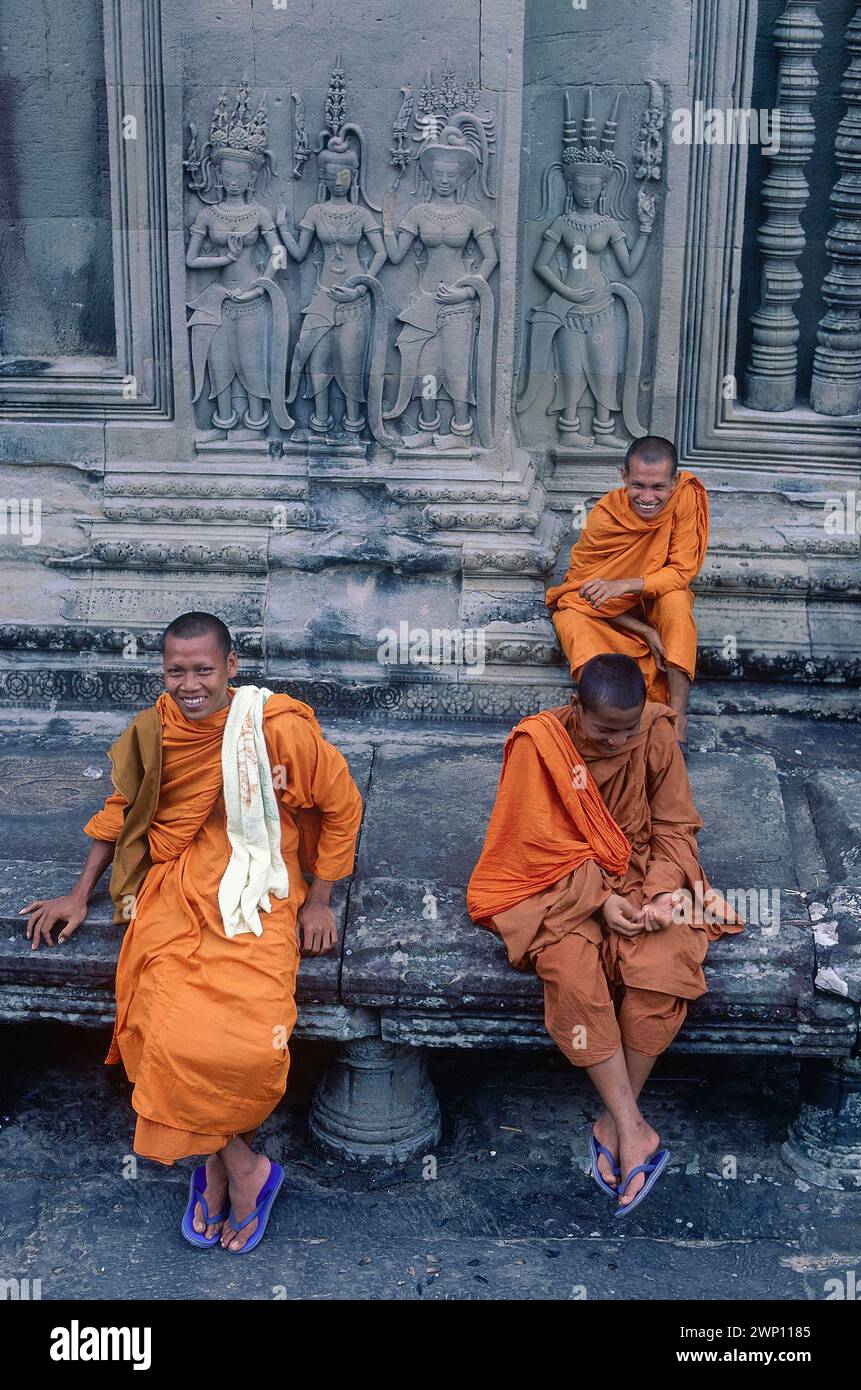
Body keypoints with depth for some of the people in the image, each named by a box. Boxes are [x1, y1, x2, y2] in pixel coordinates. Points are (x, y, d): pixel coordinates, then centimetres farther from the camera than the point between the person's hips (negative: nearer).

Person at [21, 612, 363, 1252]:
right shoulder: (153, 732, 1)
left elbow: (342, 805, 2)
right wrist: (80, 895, 15)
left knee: (248, 1043, -26)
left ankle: (214, 1159, 6)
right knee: (172, 1032, -24)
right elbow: (121, 808, 18)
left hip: (259, 896, -2)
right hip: (176, 892, 3)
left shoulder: (280, 729, -10)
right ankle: (244, 1168, 0)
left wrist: (320, 903, 2)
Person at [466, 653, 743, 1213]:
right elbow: (544, 844, -11)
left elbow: (675, 826, 0)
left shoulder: (657, 733, -6)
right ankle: (635, 1129, -22)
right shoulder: (539, 741, -13)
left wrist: (659, 892, -16)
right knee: (573, 975, -31)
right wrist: (601, 899, -20)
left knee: (661, 968, -27)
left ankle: (612, 1122, -13)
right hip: (563, 886, -2)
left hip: (640, 875, 2)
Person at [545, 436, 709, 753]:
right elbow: (583, 584, -18)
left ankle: (677, 718, -32)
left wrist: (624, 586, -39)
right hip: (608, 610, 0)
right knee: (569, 620, -31)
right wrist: (644, 631, -26)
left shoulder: (687, 498, -23)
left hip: (658, 600, 0)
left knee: (676, 599, -34)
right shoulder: (603, 515, -24)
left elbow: (682, 572, -22)